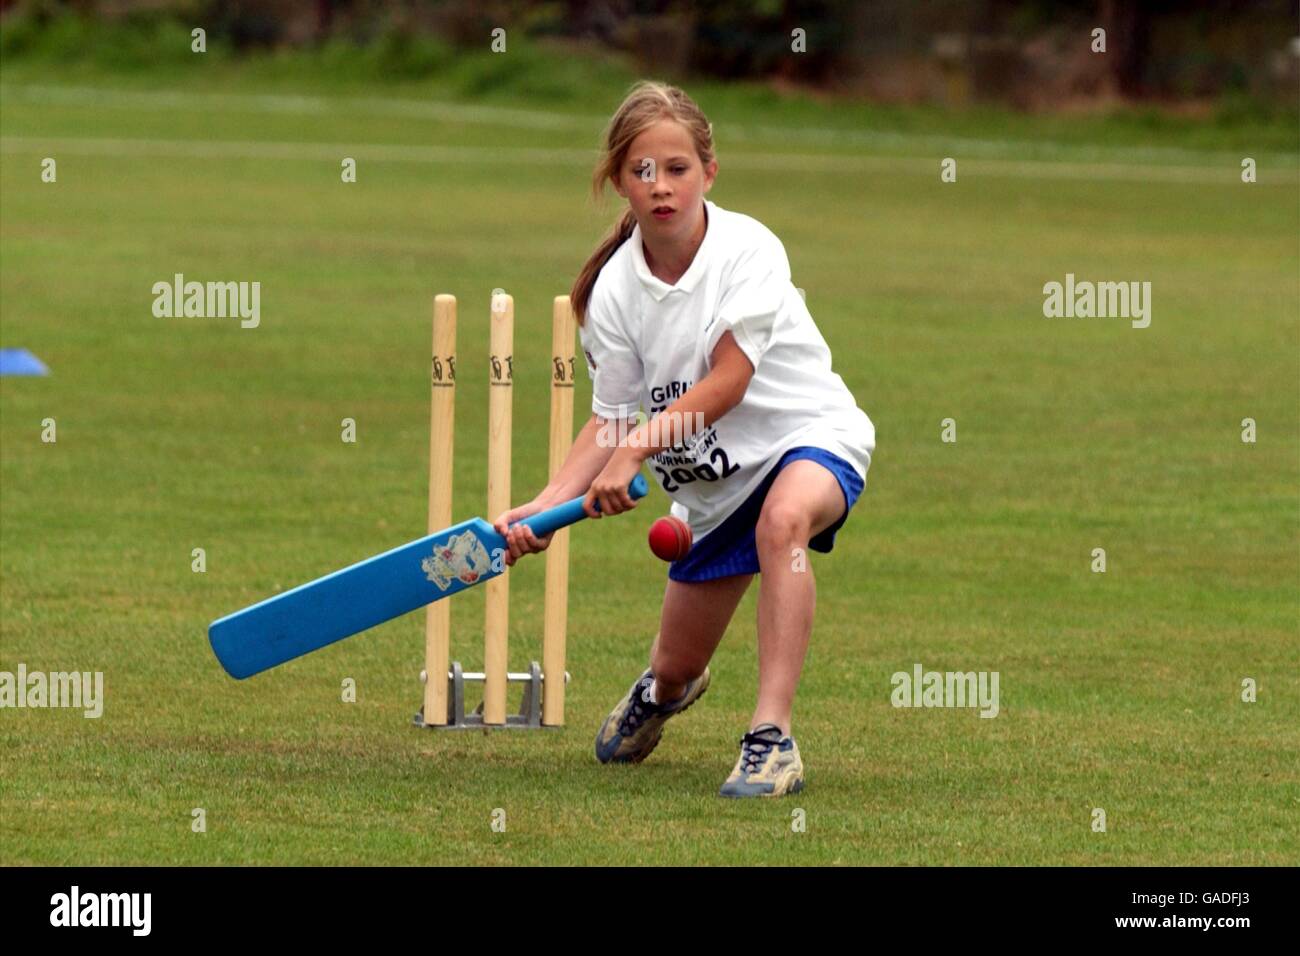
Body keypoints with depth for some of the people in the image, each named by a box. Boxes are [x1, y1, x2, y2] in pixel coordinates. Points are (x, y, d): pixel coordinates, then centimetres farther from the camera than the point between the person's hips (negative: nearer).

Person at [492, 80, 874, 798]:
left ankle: (771, 739, -41)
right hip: (712, 478, 5)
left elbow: (726, 383, -24)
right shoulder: (614, 288, -8)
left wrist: (637, 447, -33)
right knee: (677, 668, 12)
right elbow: (611, 421, -5)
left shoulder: (747, 249, -21)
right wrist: (545, 505, -19)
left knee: (784, 516, -41)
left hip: (813, 436, -5)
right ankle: (664, 687, 55)